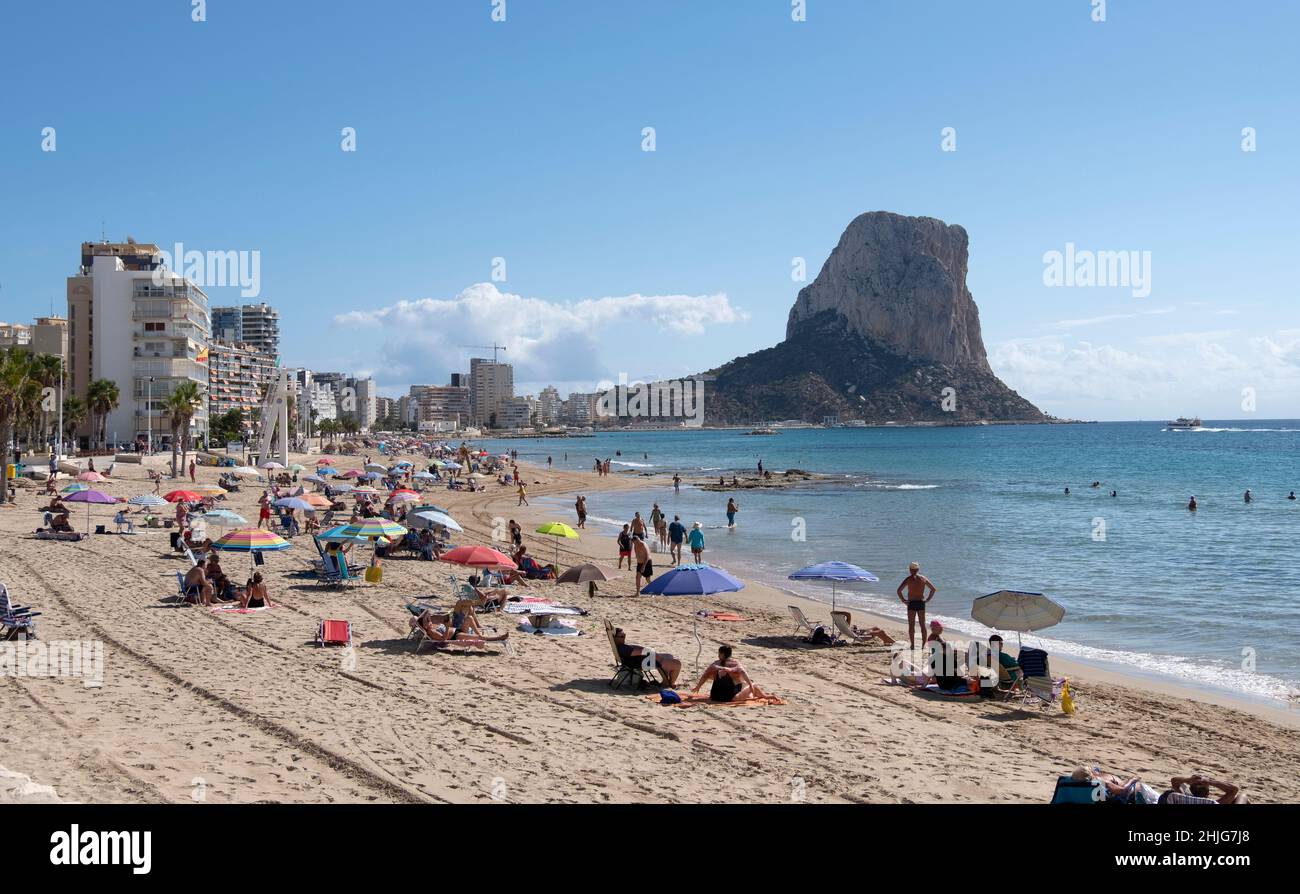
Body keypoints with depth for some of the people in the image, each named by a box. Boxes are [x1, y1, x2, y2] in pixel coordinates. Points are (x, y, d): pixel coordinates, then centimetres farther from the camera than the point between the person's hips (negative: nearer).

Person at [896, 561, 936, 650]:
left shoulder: (909, 579, -7)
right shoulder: (923, 578, 6)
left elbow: (898, 590, -16)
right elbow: (933, 589, 14)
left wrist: (903, 600, -5)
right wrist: (927, 599, 13)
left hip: (911, 603, -4)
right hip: (921, 603, 4)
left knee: (911, 625, 3)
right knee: (922, 625, 12)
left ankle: (912, 645, 2)